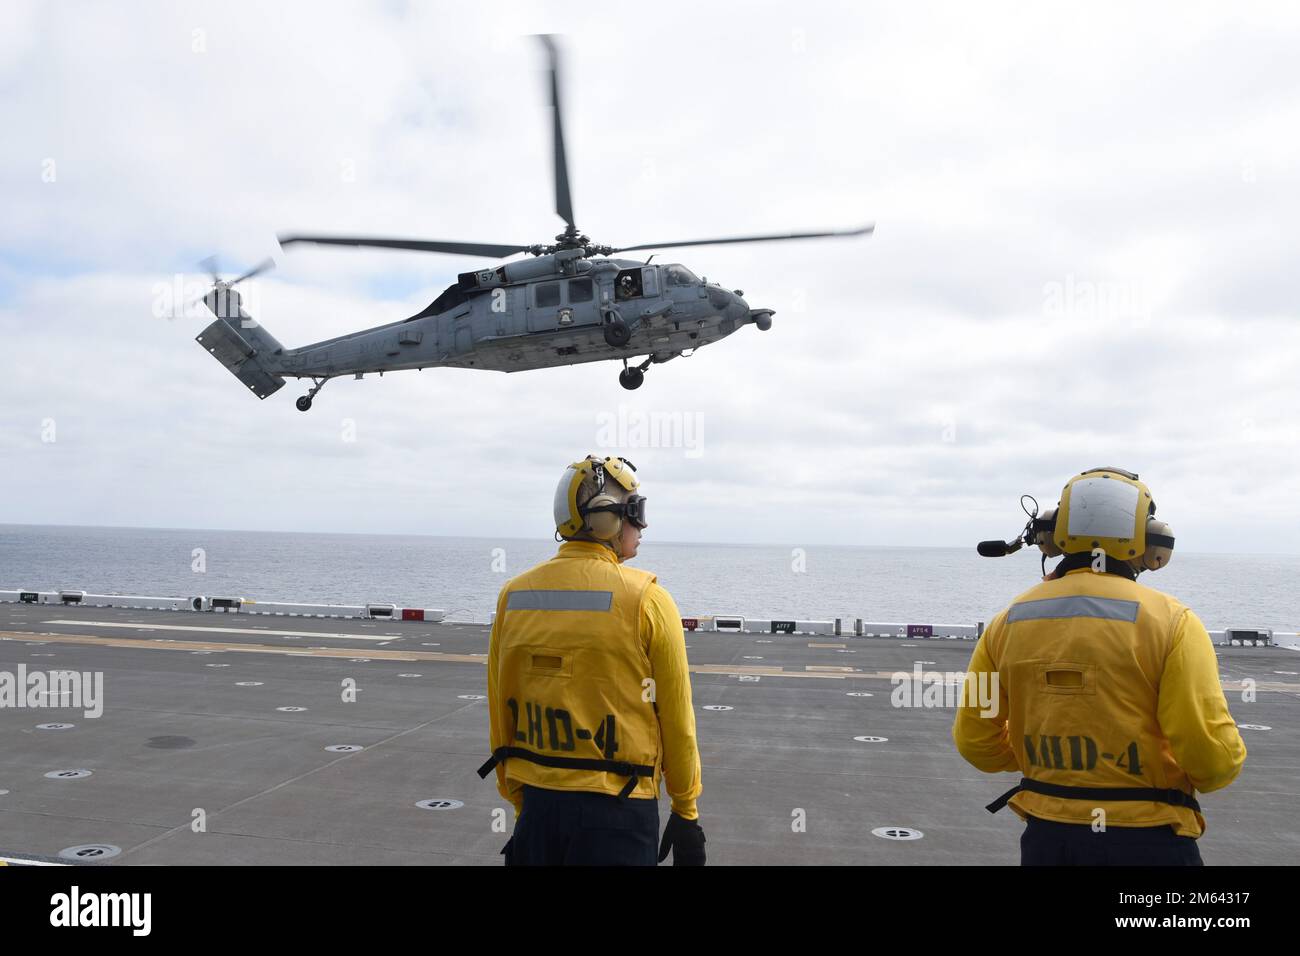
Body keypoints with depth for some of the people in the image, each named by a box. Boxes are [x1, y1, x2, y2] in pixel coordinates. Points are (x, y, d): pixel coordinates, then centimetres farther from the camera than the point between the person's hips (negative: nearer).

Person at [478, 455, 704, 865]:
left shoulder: (513, 594, 1)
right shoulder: (647, 600, -12)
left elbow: (500, 713, 7)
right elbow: (675, 719, -7)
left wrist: (520, 802, 17)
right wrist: (686, 811, 6)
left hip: (537, 801, 4)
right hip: (618, 811, -4)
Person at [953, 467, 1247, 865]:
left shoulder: (1009, 622, -1)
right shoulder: (1169, 622, -13)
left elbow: (975, 741, 4)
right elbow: (1213, 754, -17)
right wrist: (1218, 769, 7)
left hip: (1046, 836, 3)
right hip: (1145, 841, -3)